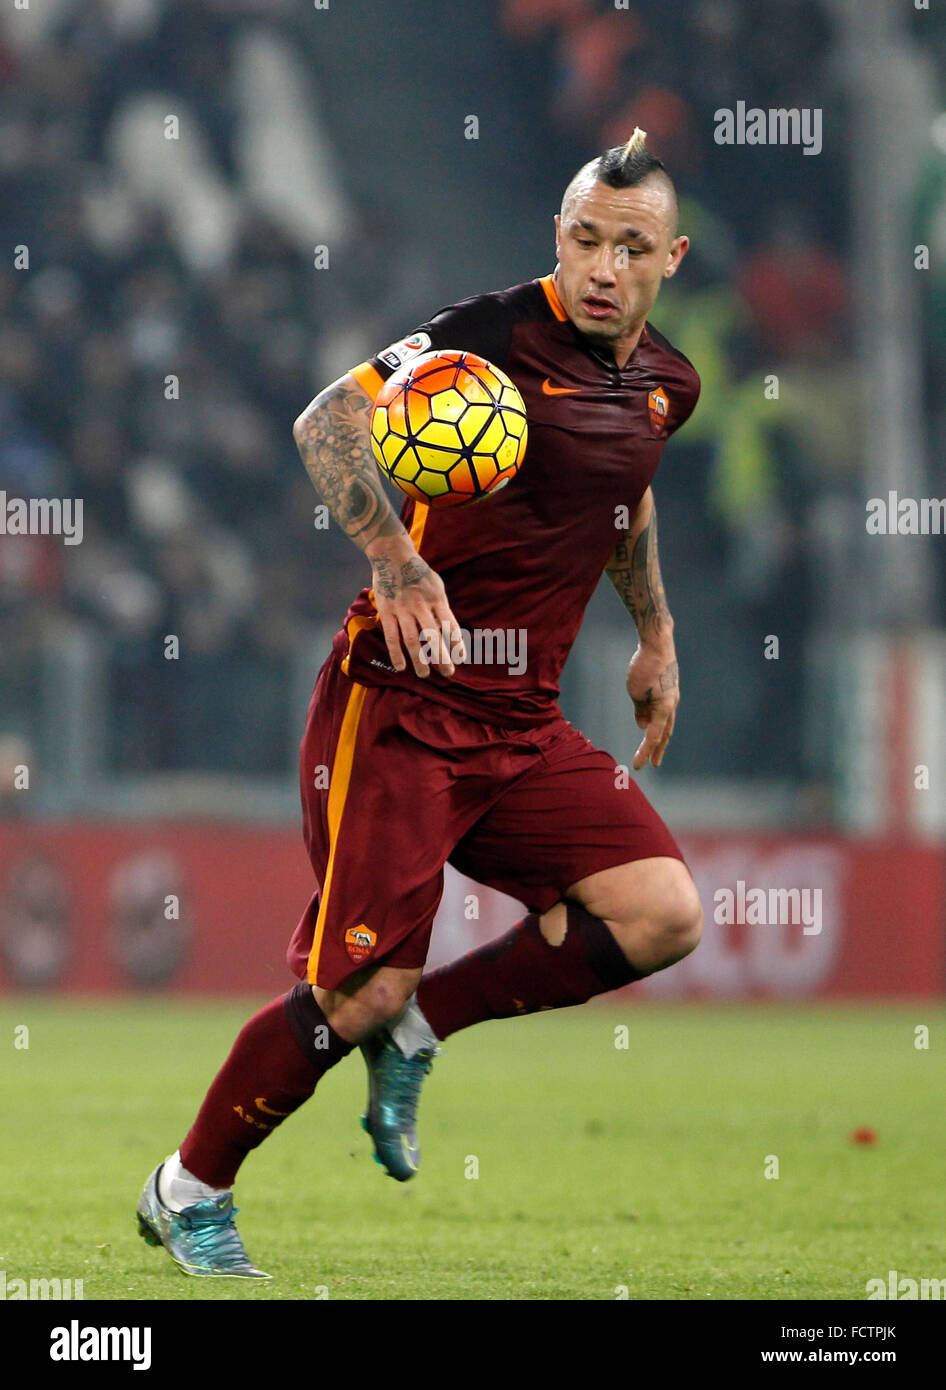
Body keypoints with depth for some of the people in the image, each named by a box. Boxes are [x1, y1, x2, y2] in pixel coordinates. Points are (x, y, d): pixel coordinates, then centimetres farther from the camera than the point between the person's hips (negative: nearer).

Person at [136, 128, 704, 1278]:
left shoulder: (666, 383, 10)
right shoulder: (497, 332, -13)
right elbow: (325, 424, -23)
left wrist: (655, 641, 33)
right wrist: (394, 558, -37)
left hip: (522, 724, 7)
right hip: (398, 708, -7)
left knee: (662, 915, -12)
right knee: (358, 990, -12)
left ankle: (415, 1025, 7)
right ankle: (188, 1193, 10)